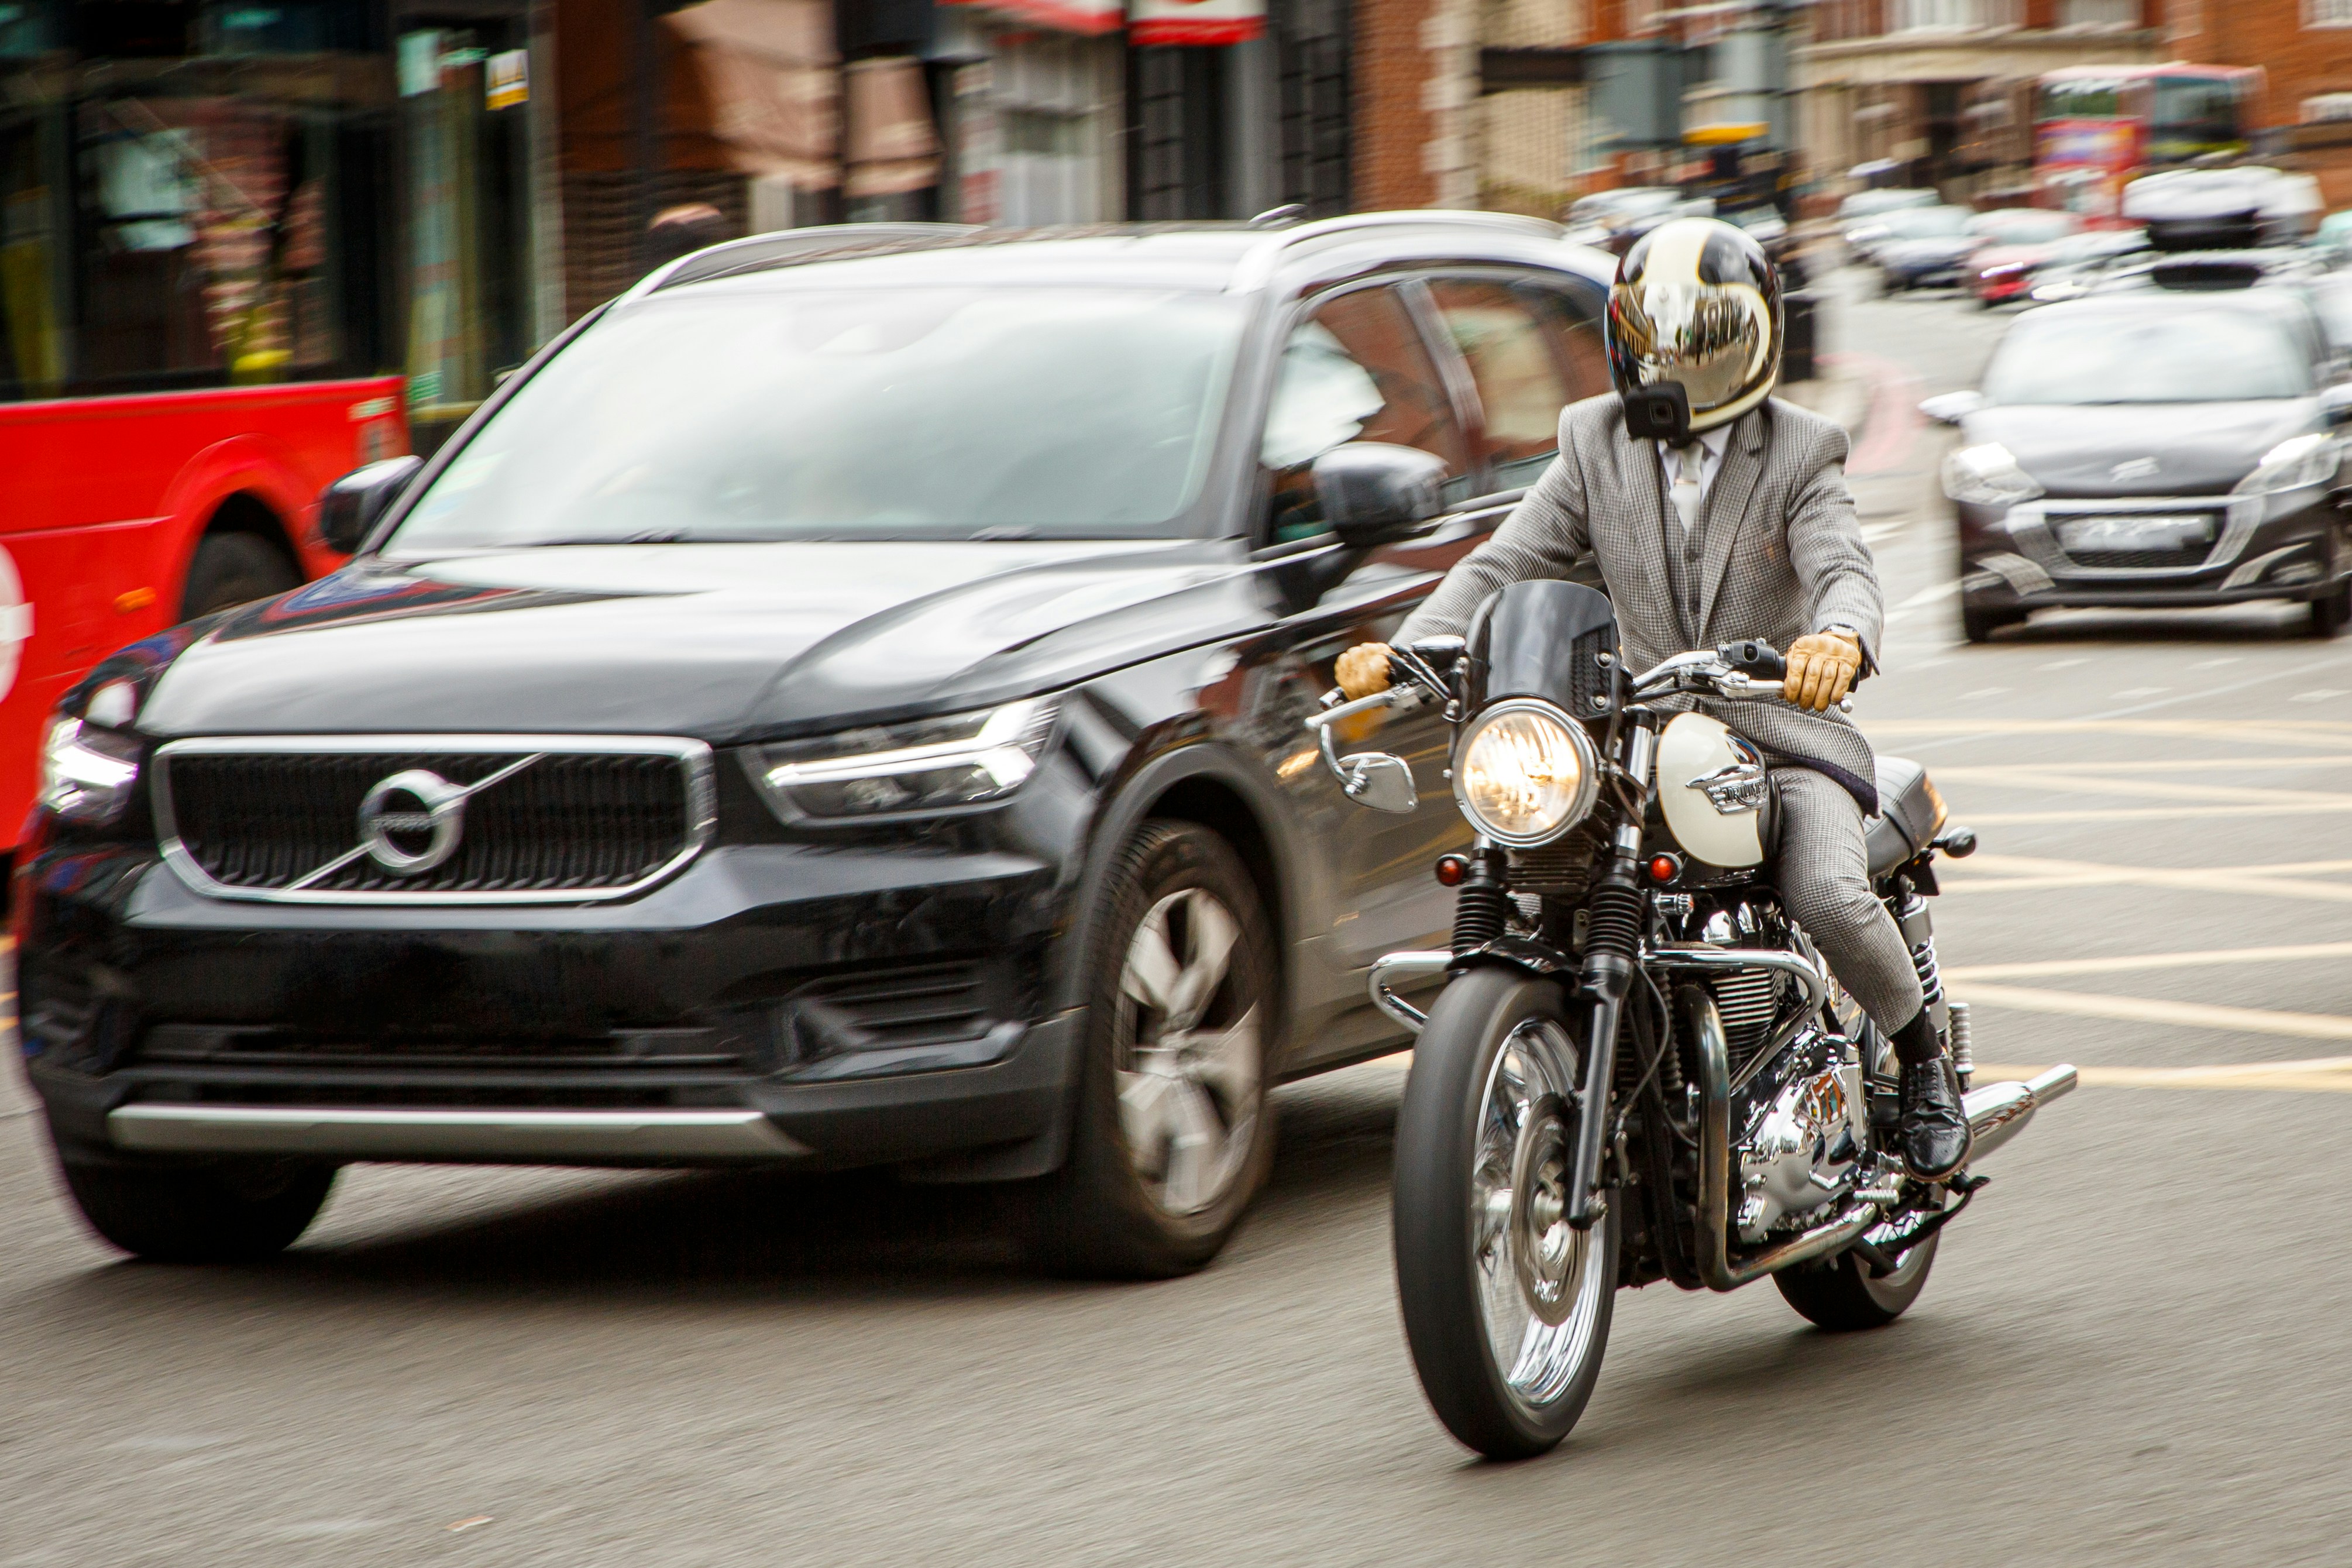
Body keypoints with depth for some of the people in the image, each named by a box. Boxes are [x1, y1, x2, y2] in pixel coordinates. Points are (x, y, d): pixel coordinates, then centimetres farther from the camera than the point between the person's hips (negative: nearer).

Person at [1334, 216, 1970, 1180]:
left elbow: (1845, 572, -17)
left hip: (1782, 735, -3)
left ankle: (1924, 1059, 2)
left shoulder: (1800, 454, 0)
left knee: (1830, 899, -29)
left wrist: (1841, 638, -44)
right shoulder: (1594, 442, 9)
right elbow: (1507, 562, 0)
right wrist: (1403, 649, -19)